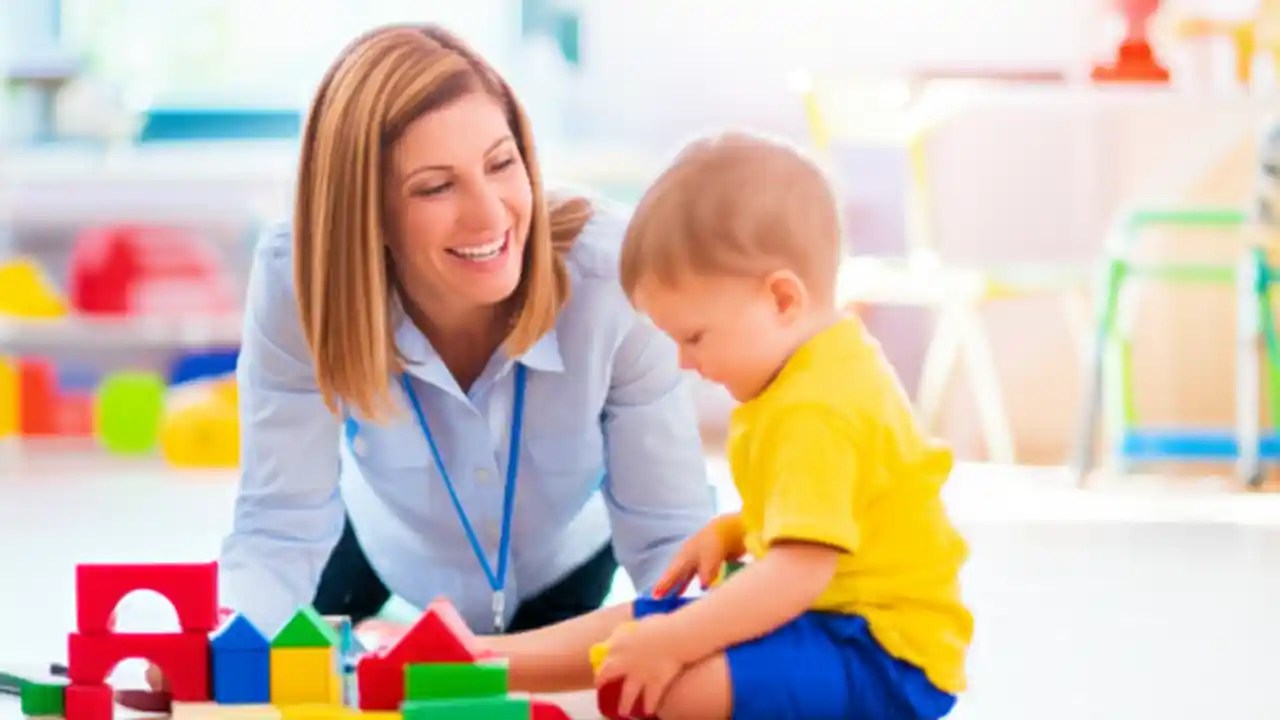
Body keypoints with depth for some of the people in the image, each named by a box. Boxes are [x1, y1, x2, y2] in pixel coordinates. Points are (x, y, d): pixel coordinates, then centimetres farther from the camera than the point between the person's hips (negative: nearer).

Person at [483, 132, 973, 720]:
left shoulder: (817, 411, -24)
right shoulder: (820, 369, 9)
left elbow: (800, 571, -31)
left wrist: (673, 641, -29)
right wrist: (730, 533, 10)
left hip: (887, 658, -11)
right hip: (843, 619, 11)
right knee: (633, 627, 14)